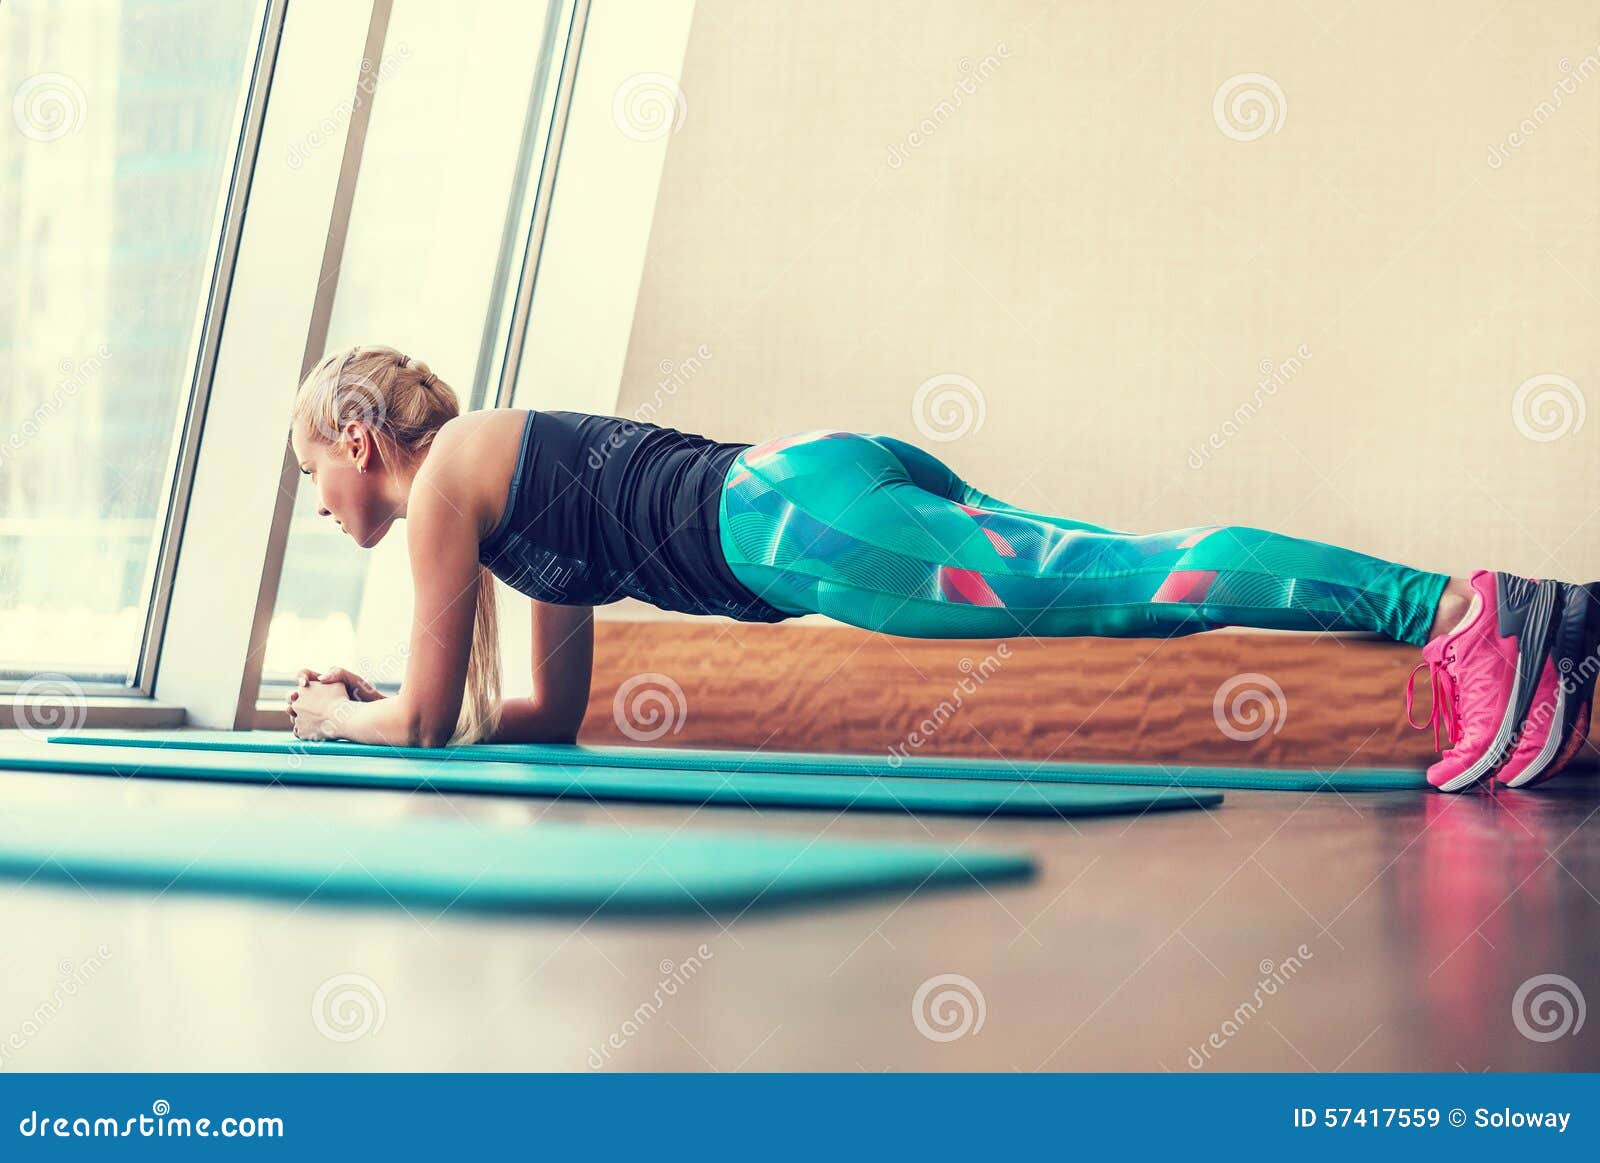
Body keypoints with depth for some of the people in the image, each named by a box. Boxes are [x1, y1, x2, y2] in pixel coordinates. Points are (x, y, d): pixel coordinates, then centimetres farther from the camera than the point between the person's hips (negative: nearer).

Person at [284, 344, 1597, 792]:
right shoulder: (516, 473, 35)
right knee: (1124, 578, -3)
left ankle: (1452, 608, -33)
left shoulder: (445, 476, 11)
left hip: (801, 513, -8)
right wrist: (373, 699, 44)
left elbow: (431, 720, 10)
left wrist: (340, 719, 31)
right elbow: (554, 716, 40)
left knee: (1126, 582, -21)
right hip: (857, 475, 8)